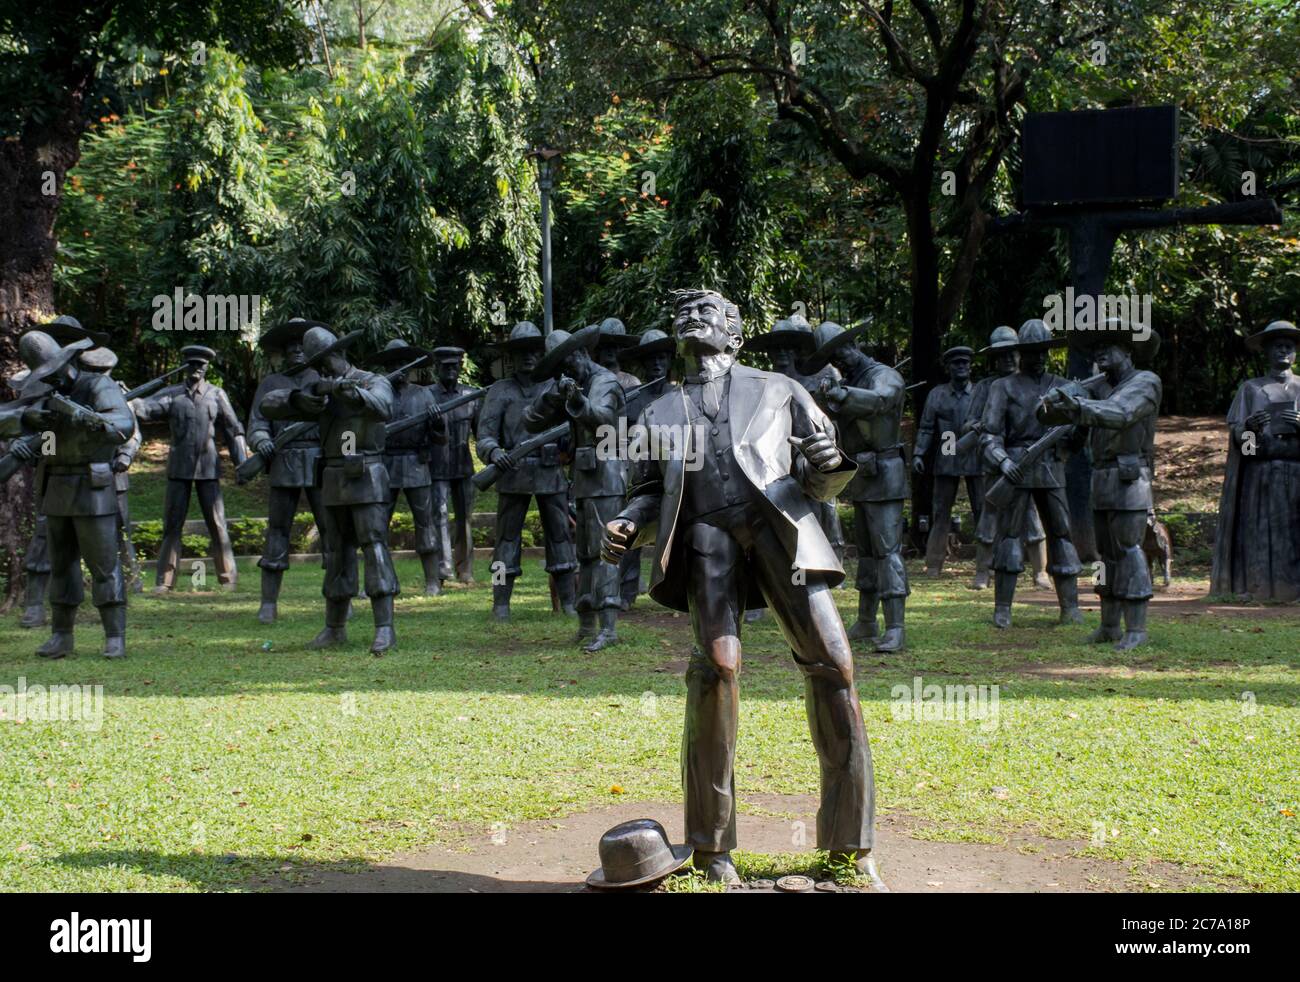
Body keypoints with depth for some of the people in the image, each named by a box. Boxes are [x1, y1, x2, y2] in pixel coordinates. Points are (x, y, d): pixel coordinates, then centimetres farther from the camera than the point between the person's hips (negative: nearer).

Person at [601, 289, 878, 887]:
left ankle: (850, 847, -4)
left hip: (779, 523, 0)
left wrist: (827, 465, -6)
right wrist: (627, 526, 1)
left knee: (831, 661, -11)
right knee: (717, 665, -17)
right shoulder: (660, 413, 28)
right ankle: (711, 847, -8)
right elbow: (649, 493, 23)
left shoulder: (777, 391, 23)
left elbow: (821, 481, 18)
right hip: (706, 533, 1)